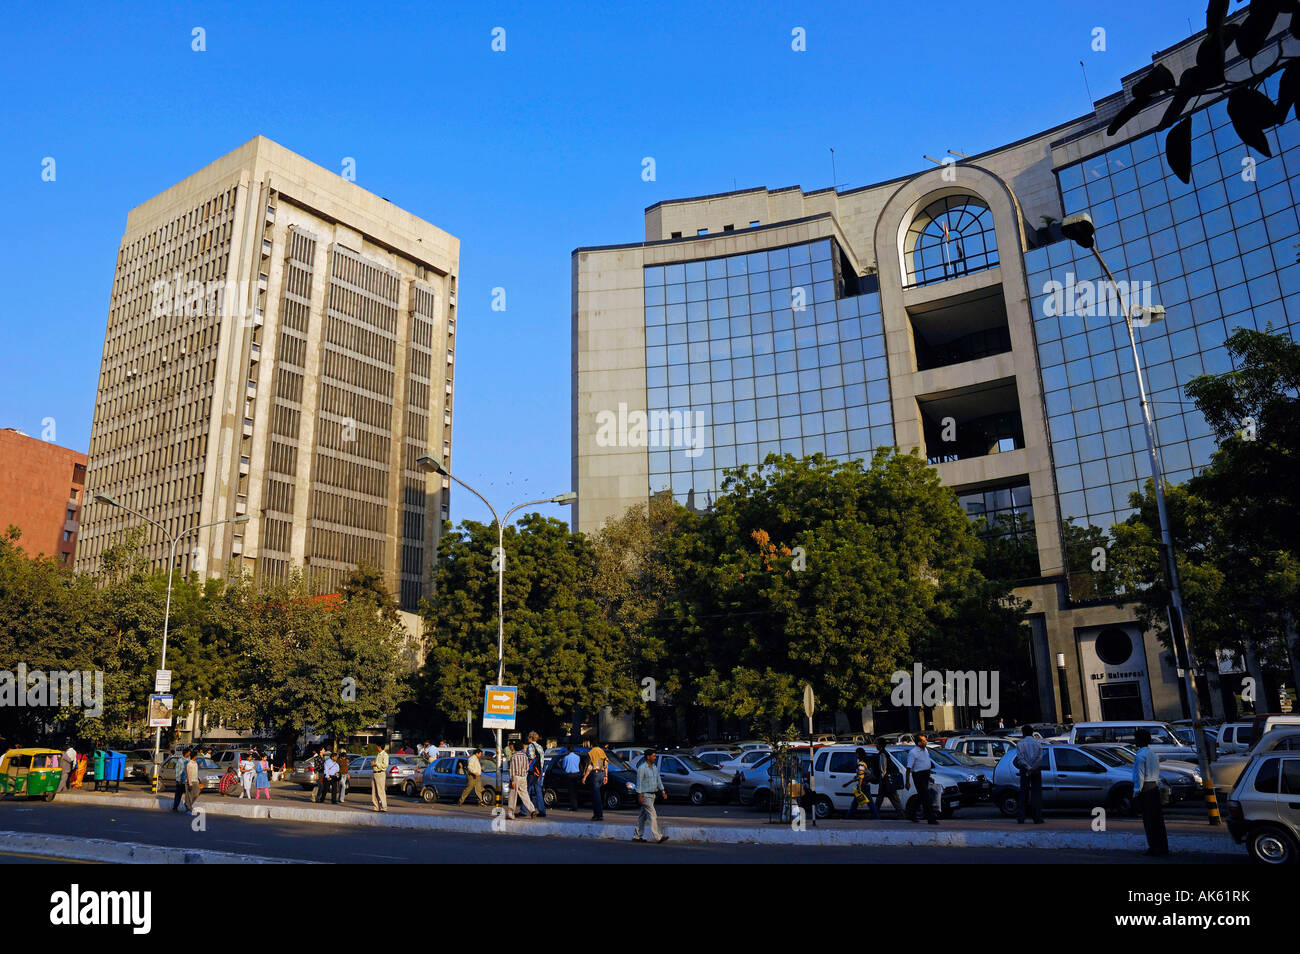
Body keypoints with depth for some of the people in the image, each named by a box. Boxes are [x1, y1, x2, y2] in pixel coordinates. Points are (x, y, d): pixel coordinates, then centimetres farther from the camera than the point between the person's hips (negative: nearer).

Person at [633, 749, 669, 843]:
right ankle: (658, 836, -11)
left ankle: (636, 836, 18)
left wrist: (662, 791, 12)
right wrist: (640, 795, -17)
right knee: (652, 816, -10)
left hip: (652, 795, 8)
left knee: (643, 816, 12)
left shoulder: (655, 767, 12)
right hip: (645, 795, -8)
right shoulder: (642, 768, -13)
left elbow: (658, 780, 18)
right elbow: (639, 782, -13)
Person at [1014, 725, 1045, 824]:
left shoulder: (1020, 744, 0)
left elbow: (1020, 758, -11)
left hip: (1024, 771, -1)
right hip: (1036, 771, 1)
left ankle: (1020, 818, 2)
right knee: (1036, 794, 4)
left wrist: (1028, 768, -12)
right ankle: (1037, 818, 0)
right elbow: (1040, 758, -5)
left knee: (1023, 794, 4)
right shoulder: (1038, 743, 6)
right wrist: (1033, 768, -8)